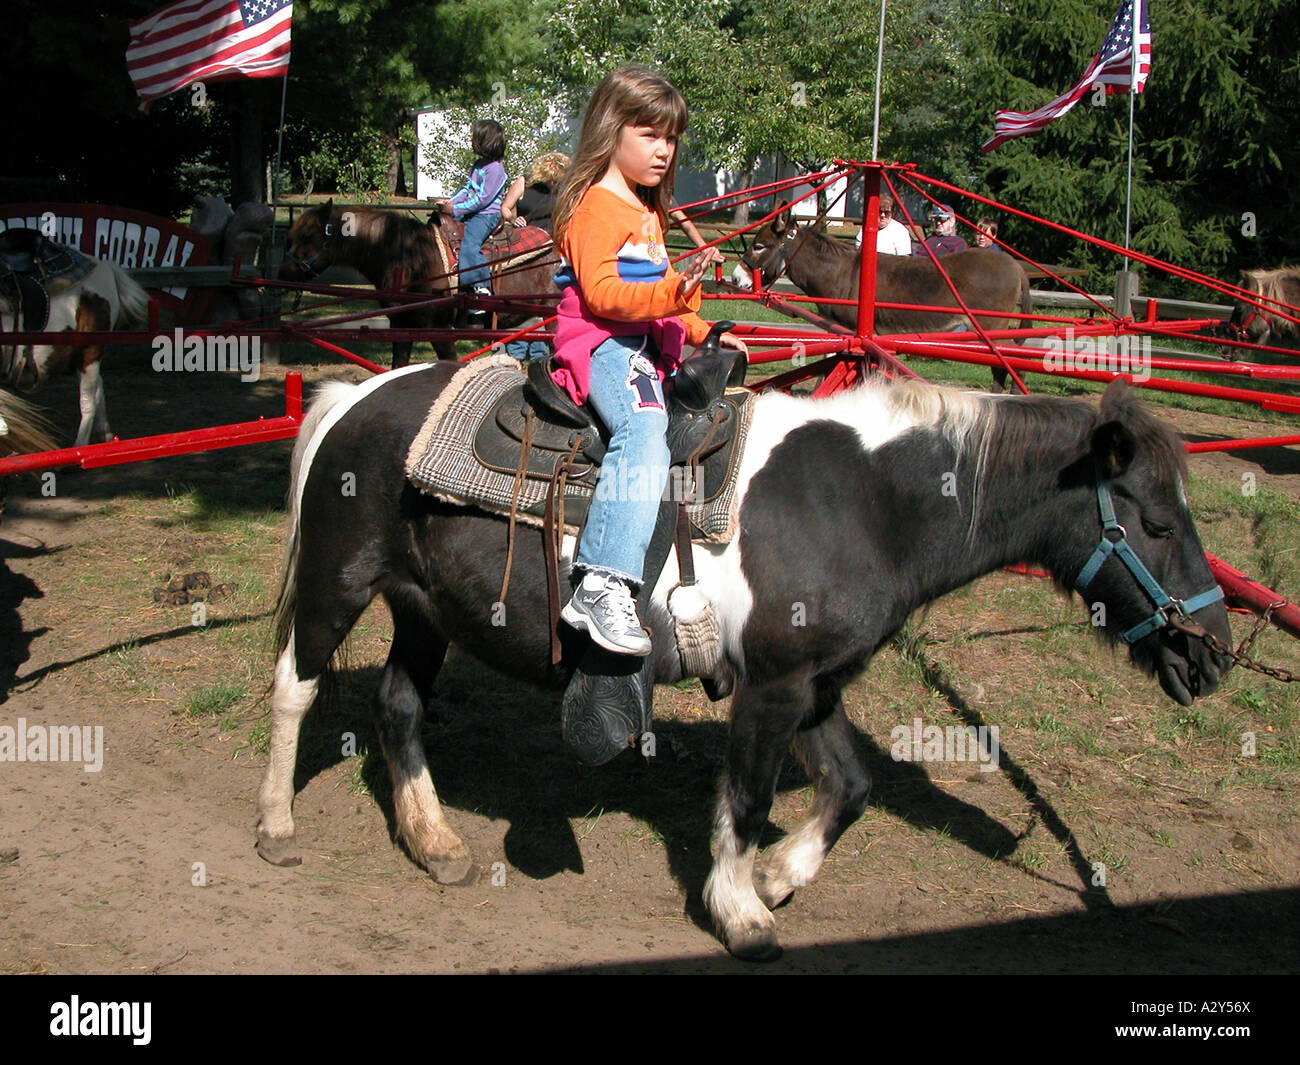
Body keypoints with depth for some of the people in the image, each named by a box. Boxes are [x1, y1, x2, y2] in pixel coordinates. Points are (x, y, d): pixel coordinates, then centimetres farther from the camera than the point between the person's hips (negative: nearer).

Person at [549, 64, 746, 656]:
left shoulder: (648, 211, 26)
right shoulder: (595, 206, -7)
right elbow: (602, 293, -19)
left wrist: (705, 333, 24)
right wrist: (676, 290, -30)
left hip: (646, 341, 10)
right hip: (602, 342, -10)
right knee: (644, 428, -34)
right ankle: (602, 588, -46)